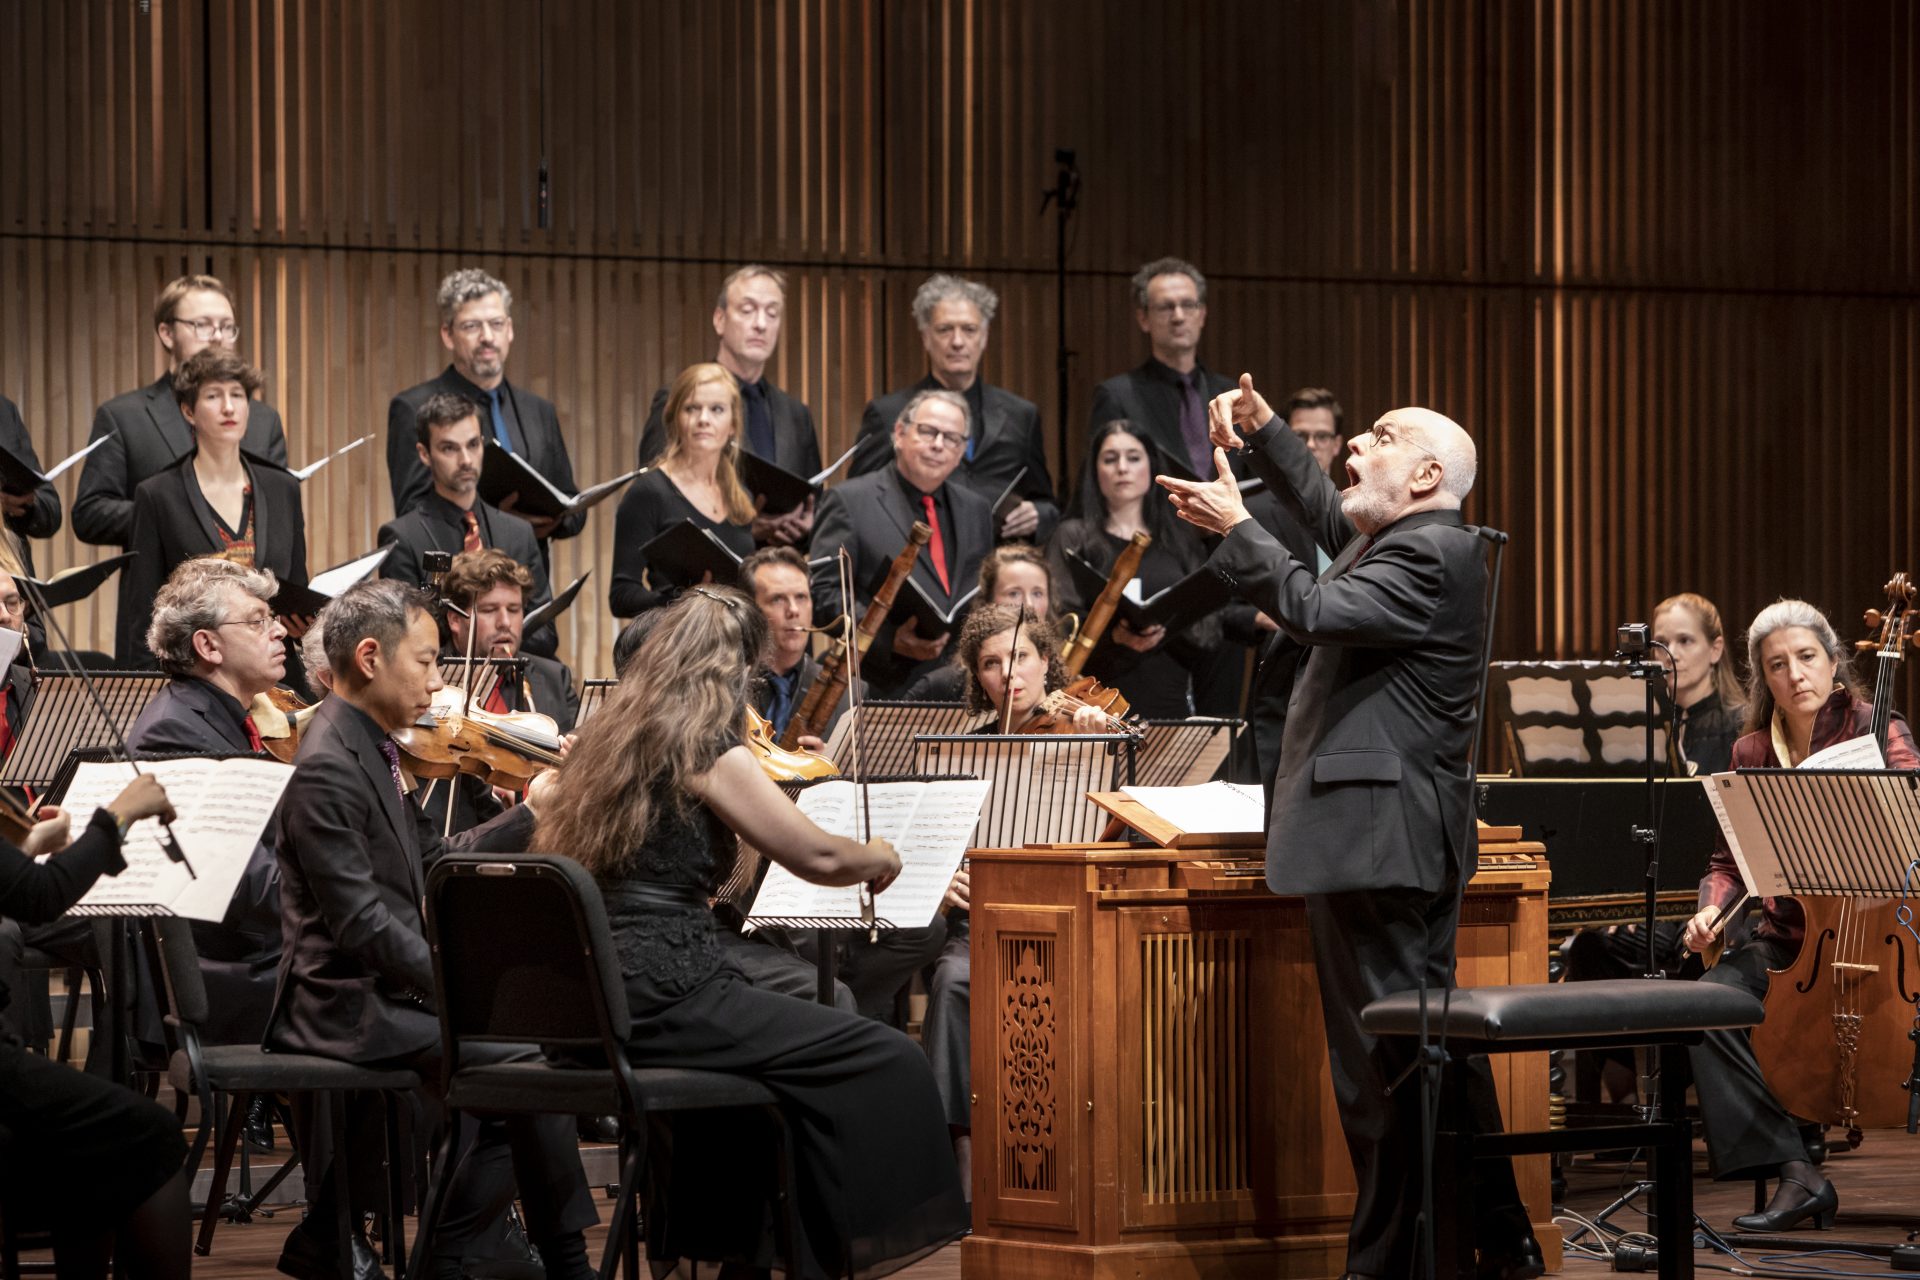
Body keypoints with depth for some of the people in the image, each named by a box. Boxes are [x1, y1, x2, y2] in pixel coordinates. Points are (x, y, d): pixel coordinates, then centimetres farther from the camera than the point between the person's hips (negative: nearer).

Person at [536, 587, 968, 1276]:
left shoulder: (607, 740, 14)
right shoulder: (706, 751, -9)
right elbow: (817, 858, -11)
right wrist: (879, 857, 10)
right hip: (663, 995, -9)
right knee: (883, 1063, -6)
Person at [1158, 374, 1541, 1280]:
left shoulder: (1429, 554, -14)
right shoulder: (1411, 541, 18)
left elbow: (1316, 610, -25)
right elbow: (1327, 511, 35)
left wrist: (1235, 526, -17)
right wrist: (1262, 432, 26)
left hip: (1376, 838, -11)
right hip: (1404, 836, 11)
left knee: (1380, 1052, -8)